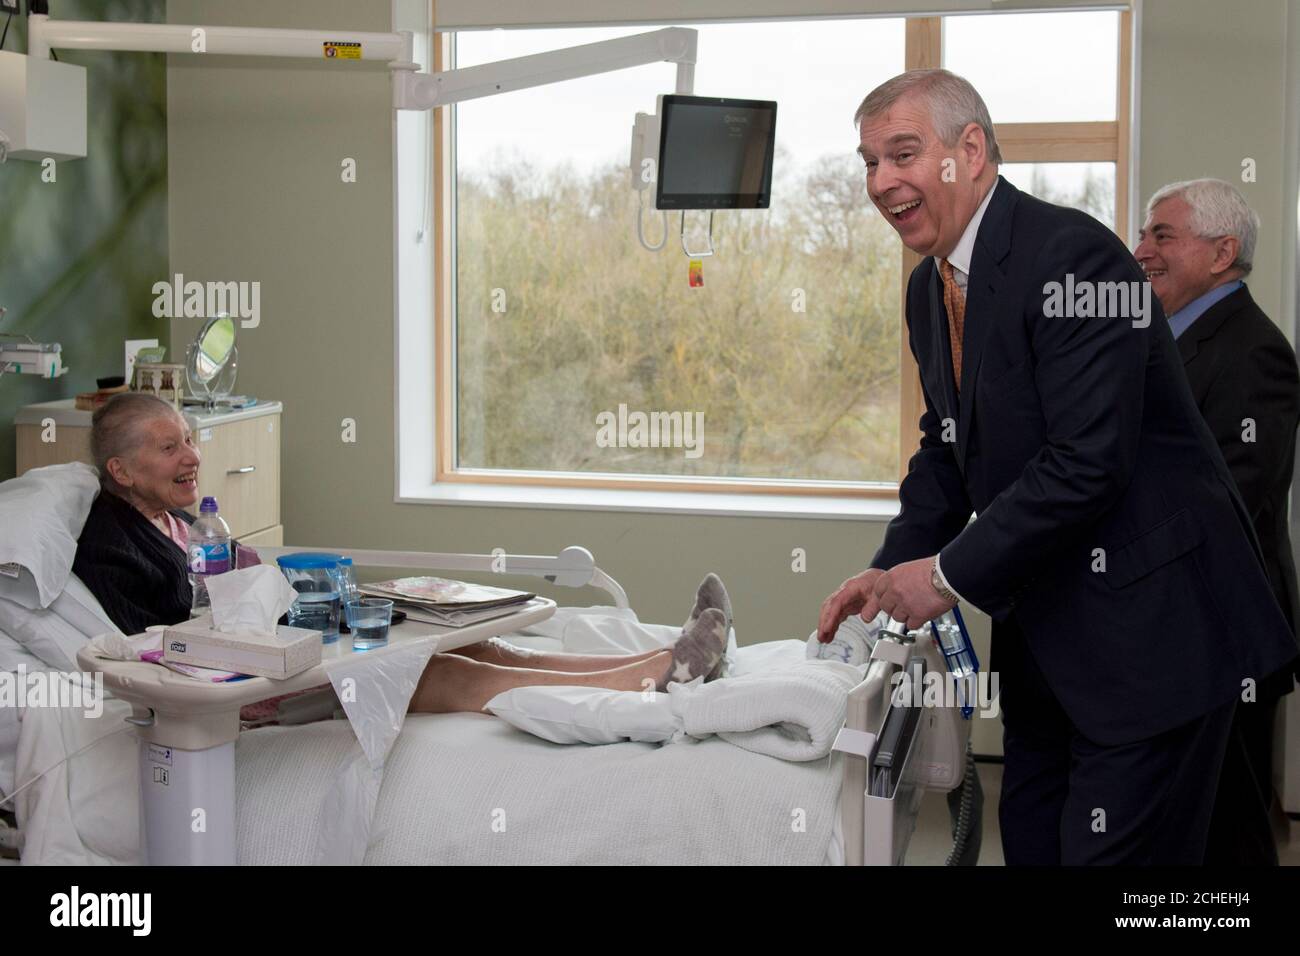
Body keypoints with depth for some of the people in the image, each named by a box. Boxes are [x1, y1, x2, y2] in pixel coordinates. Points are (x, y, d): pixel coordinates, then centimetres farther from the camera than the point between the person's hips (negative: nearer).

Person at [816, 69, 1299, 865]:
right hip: (1043, 633, 9)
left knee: (1115, 851, -3)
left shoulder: (1073, 256, -21)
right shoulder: (931, 286, 8)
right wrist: (894, 570, 2)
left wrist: (950, 574, -18)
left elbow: (1088, 463, -26)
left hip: (1150, 620, -9)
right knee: (1032, 844, 16)